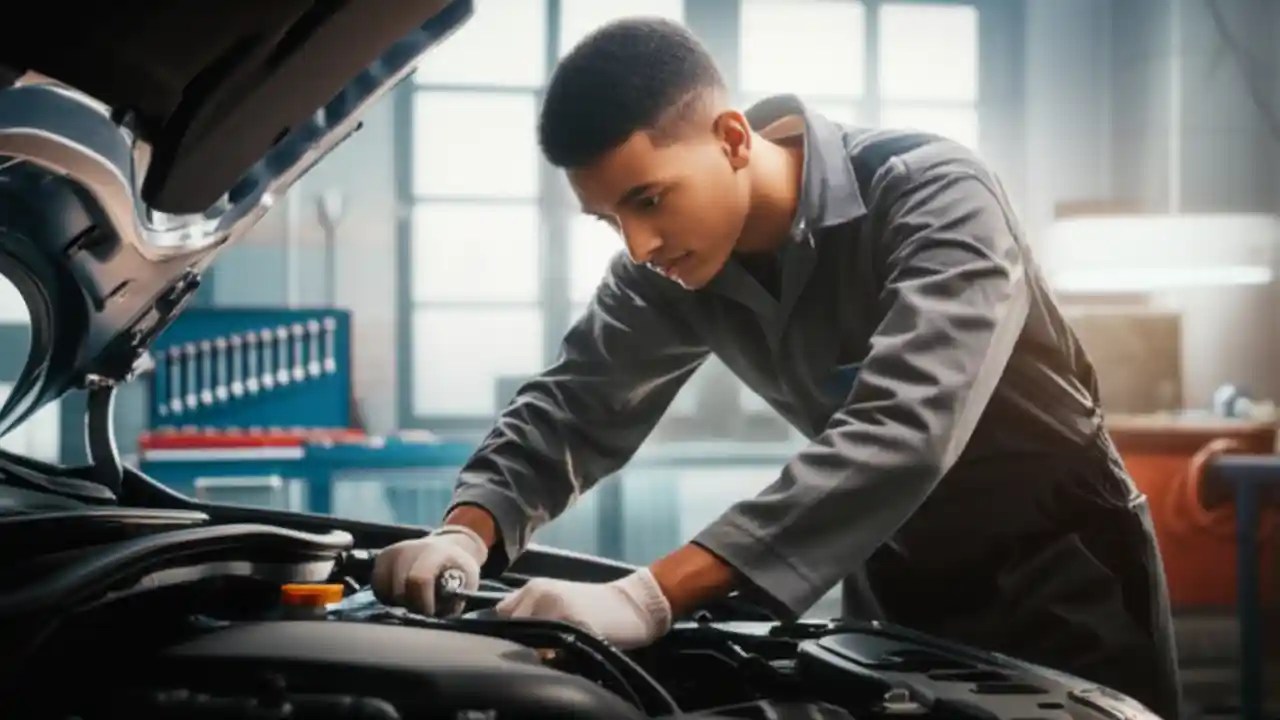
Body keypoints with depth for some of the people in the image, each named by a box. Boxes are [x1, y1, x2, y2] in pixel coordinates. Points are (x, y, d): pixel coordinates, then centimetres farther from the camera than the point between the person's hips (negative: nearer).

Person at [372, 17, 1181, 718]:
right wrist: (465, 533, -25)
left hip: (1061, 580, -5)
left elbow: (901, 433, -42)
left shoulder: (935, 197, -29)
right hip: (897, 588, 5)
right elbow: (571, 406, -3)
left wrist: (651, 598, -49)